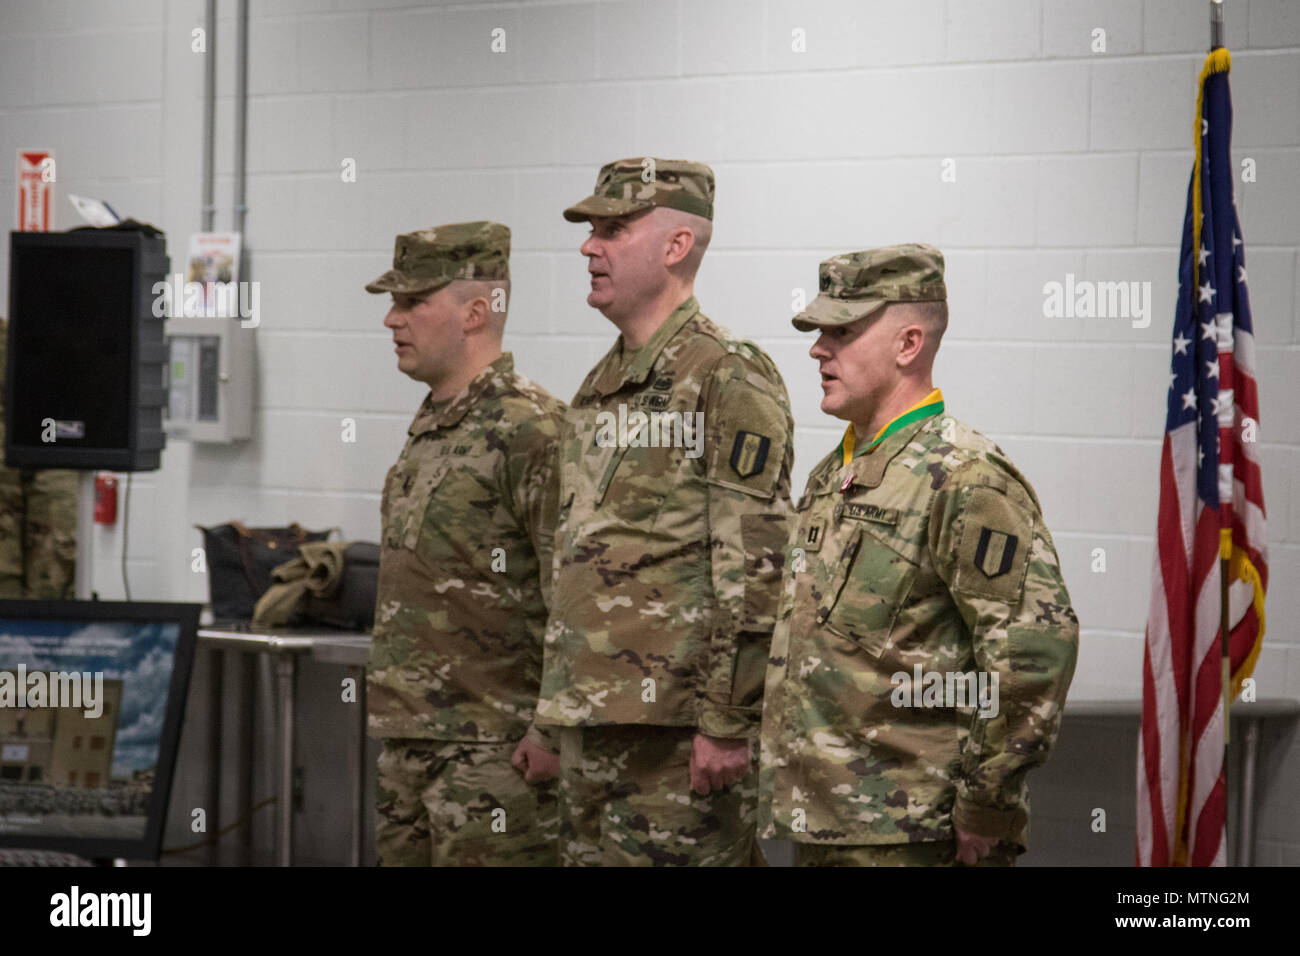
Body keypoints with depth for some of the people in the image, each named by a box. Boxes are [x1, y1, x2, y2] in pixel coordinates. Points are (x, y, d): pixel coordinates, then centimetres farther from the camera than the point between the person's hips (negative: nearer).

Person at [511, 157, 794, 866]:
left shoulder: (729, 379, -11)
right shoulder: (599, 386, 17)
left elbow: (755, 569, -16)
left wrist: (728, 723, -19)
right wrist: (546, 713, 20)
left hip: (678, 726, -9)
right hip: (590, 720, 9)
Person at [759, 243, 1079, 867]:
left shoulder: (966, 479, -13)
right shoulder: (831, 476, 16)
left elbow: (1036, 645, -21)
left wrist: (986, 806, -18)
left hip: (913, 837, -9)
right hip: (816, 825, 9)